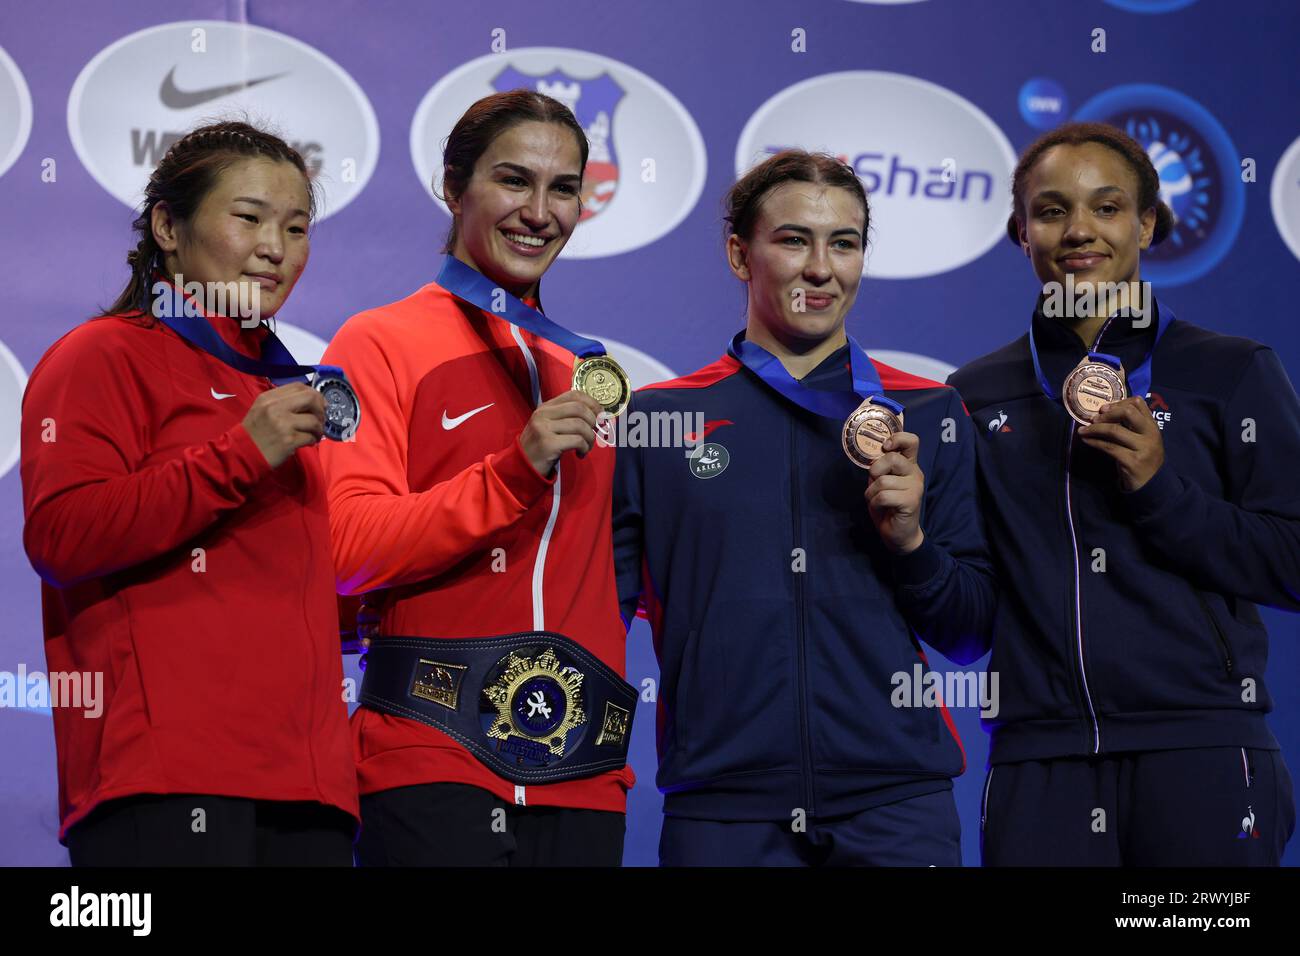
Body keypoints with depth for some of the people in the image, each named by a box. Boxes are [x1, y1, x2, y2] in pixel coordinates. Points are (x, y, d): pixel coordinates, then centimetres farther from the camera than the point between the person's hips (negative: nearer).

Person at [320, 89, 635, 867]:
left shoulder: (588, 380, 18)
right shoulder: (381, 344, 2)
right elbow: (349, 553, -9)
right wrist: (515, 471, -17)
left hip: (581, 776, 5)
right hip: (432, 765, -5)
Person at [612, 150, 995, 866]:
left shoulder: (927, 416, 10)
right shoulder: (658, 419, 7)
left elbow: (968, 637, 10)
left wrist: (910, 540, -7)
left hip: (895, 805, 1)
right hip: (721, 805, -1)